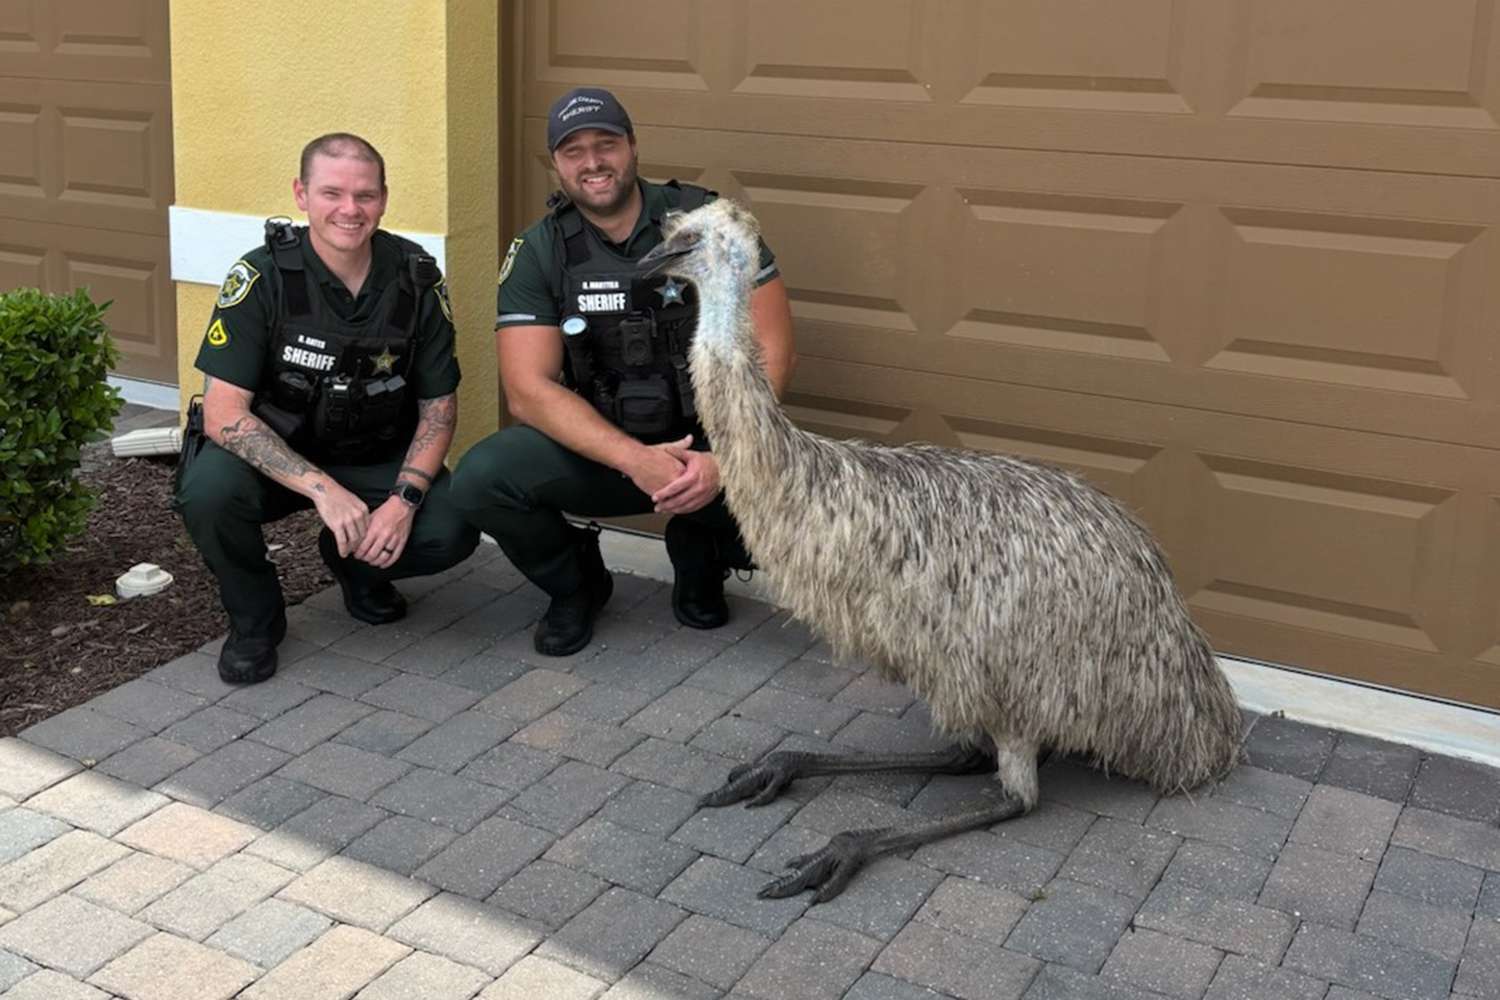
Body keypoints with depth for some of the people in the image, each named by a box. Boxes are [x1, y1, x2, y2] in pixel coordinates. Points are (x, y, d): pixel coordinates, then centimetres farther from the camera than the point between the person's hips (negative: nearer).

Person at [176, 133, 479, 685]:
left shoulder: (415, 279, -10)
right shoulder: (262, 276, -18)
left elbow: (439, 405, -3)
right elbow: (223, 413, -22)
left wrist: (404, 499, -19)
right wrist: (323, 489, -32)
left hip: (378, 461, 2)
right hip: (274, 458, -2)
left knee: (452, 530, -24)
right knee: (208, 490, -34)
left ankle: (359, 565, 13)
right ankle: (254, 619, -2)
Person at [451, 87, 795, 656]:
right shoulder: (537, 253, -4)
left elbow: (771, 351, -9)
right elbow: (529, 391, -13)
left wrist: (725, 457, -24)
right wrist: (636, 461, -26)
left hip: (706, 443, -1)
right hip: (597, 450, 1)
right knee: (480, 480, -26)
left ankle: (699, 557, 8)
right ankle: (574, 583, 7)